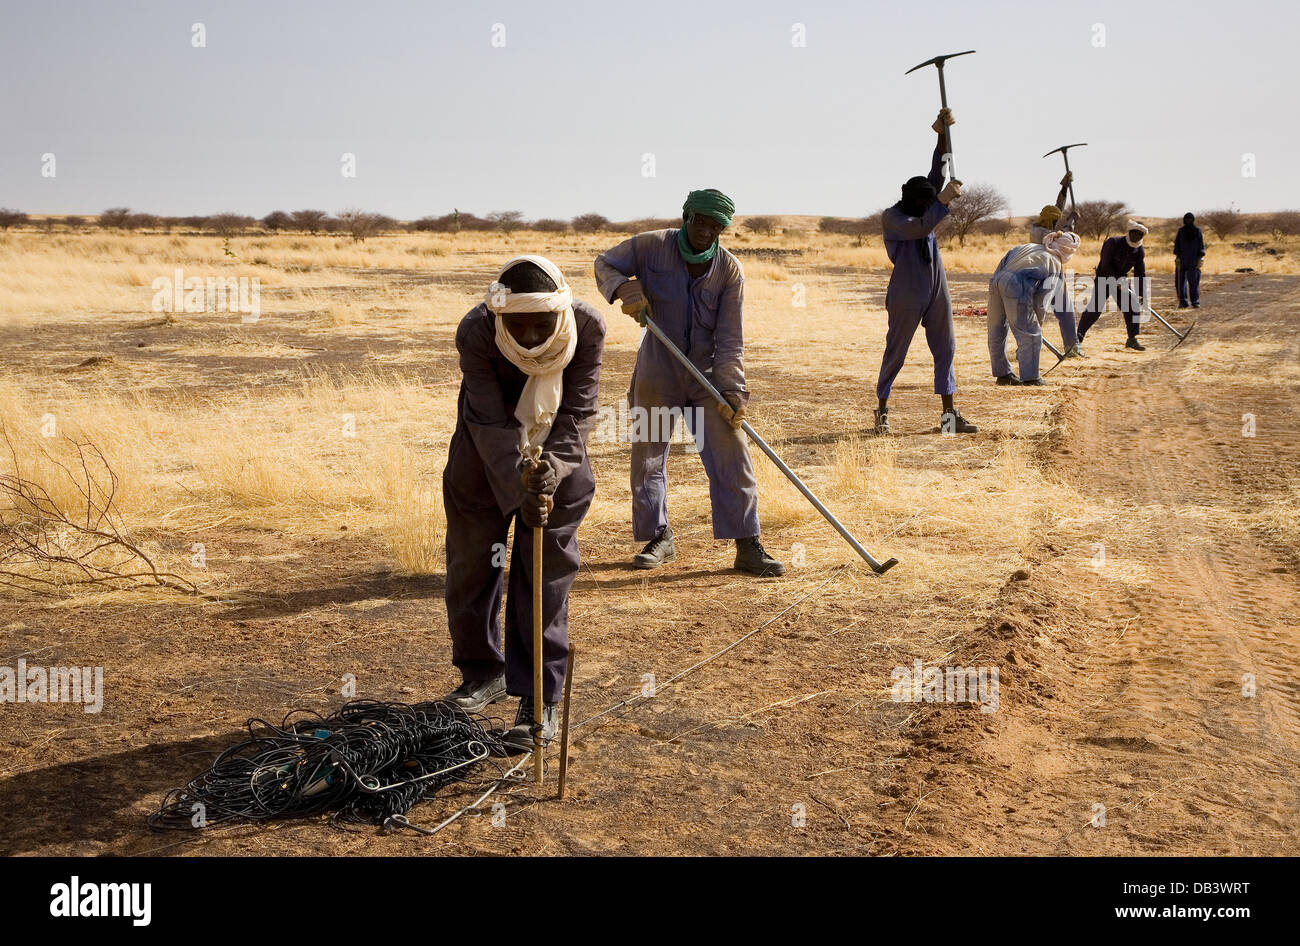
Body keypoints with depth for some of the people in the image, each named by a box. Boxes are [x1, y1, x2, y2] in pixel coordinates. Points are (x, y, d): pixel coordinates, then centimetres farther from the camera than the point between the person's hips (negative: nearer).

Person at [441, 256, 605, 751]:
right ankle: (483, 672, 29)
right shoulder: (474, 332, -29)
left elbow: (578, 413, -23)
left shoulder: (588, 327, -27)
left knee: (547, 570, -5)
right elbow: (491, 423, -29)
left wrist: (552, 466, -40)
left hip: (556, 454, -1)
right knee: (472, 557, 9)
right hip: (486, 451, 1)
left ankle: (541, 698, 0)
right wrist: (520, 487, -41)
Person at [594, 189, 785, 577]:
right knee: (648, 455, 7)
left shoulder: (729, 270, -8)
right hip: (657, 372, 1)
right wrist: (625, 287, -16)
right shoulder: (652, 246, -8)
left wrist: (732, 391, -18)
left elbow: (730, 340, -9)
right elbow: (605, 263, 6)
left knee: (732, 457, -6)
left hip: (708, 374, 0)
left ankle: (748, 547, -1)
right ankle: (658, 538, 23)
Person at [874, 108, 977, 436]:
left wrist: (942, 135, -10)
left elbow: (937, 173, 0)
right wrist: (943, 201, -29)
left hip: (936, 291, 7)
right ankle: (882, 410, 15)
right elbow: (919, 228, -27)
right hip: (906, 295, -7)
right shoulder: (892, 217, -10)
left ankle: (949, 414, 9)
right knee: (895, 352, 1)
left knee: (946, 349, 5)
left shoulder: (926, 207, 8)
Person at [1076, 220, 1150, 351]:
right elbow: (1105, 266, -24)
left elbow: (1140, 274, -4)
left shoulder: (1139, 251, -4)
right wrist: (1119, 279, -34)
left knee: (1134, 306, -5)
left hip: (1122, 281, 5)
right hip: (1104, 279, -5)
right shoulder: (1113, 243, -20)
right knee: (1094, 308, -15)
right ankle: (1078, 337, -7)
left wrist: (1142, 296, -11)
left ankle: (1132, 339, 7)